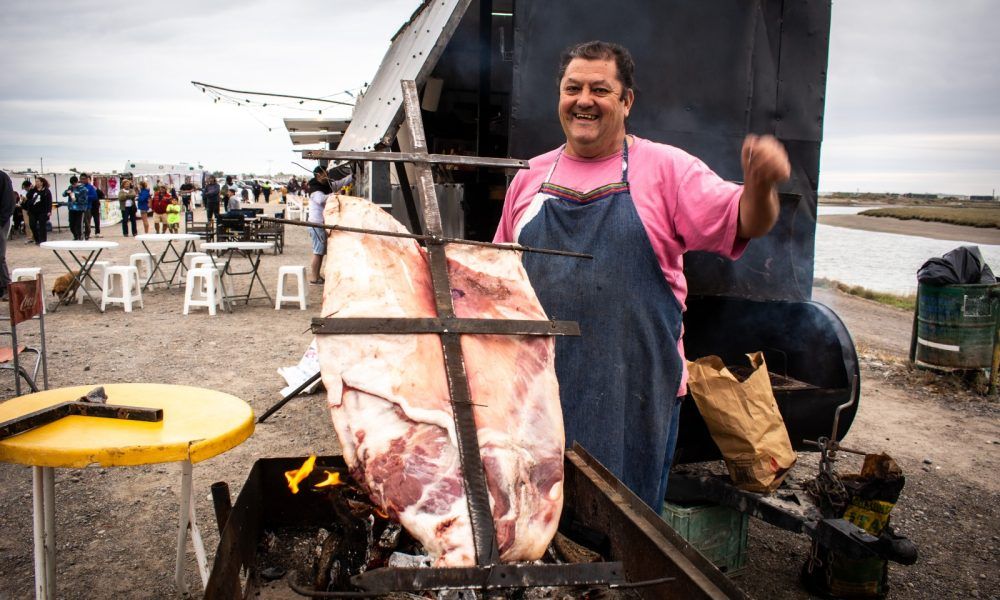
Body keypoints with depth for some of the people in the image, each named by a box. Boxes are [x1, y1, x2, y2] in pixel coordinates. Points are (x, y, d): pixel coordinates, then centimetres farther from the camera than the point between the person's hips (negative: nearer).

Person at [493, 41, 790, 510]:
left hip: (634, 393, -3)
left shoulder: (664, 168, 0)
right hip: (539, 388, 3)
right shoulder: (531, 176, 10)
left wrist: (759, 184, -32)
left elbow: (743, 223, -10)